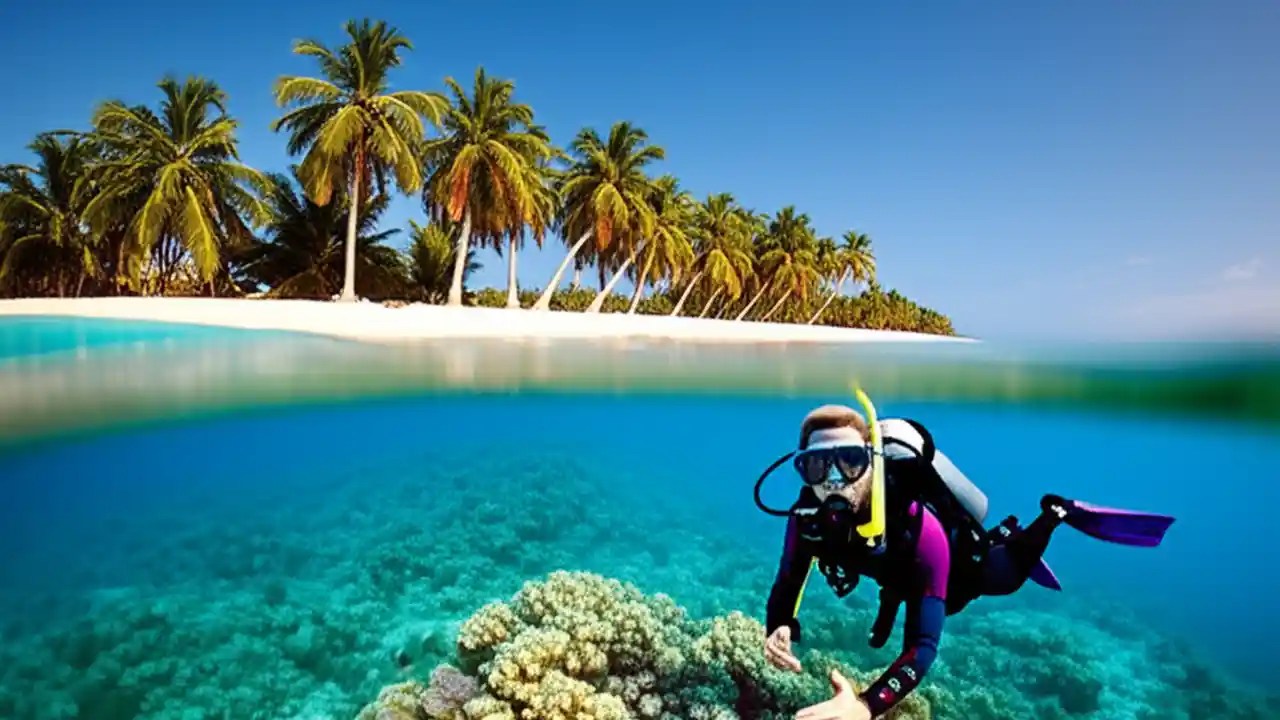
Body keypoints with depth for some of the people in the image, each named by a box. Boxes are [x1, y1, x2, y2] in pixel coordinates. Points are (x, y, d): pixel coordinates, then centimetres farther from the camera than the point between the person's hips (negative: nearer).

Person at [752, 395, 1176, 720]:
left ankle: (1058, 514, 47)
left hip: (968, 559, -4)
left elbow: (923, 645, -51)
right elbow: (785, 589, -26)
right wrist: (779, 631, -51)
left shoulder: (918, 526, -50)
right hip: (902, 574, 5)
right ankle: (1007, 534, 56)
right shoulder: (808, 516, -36)